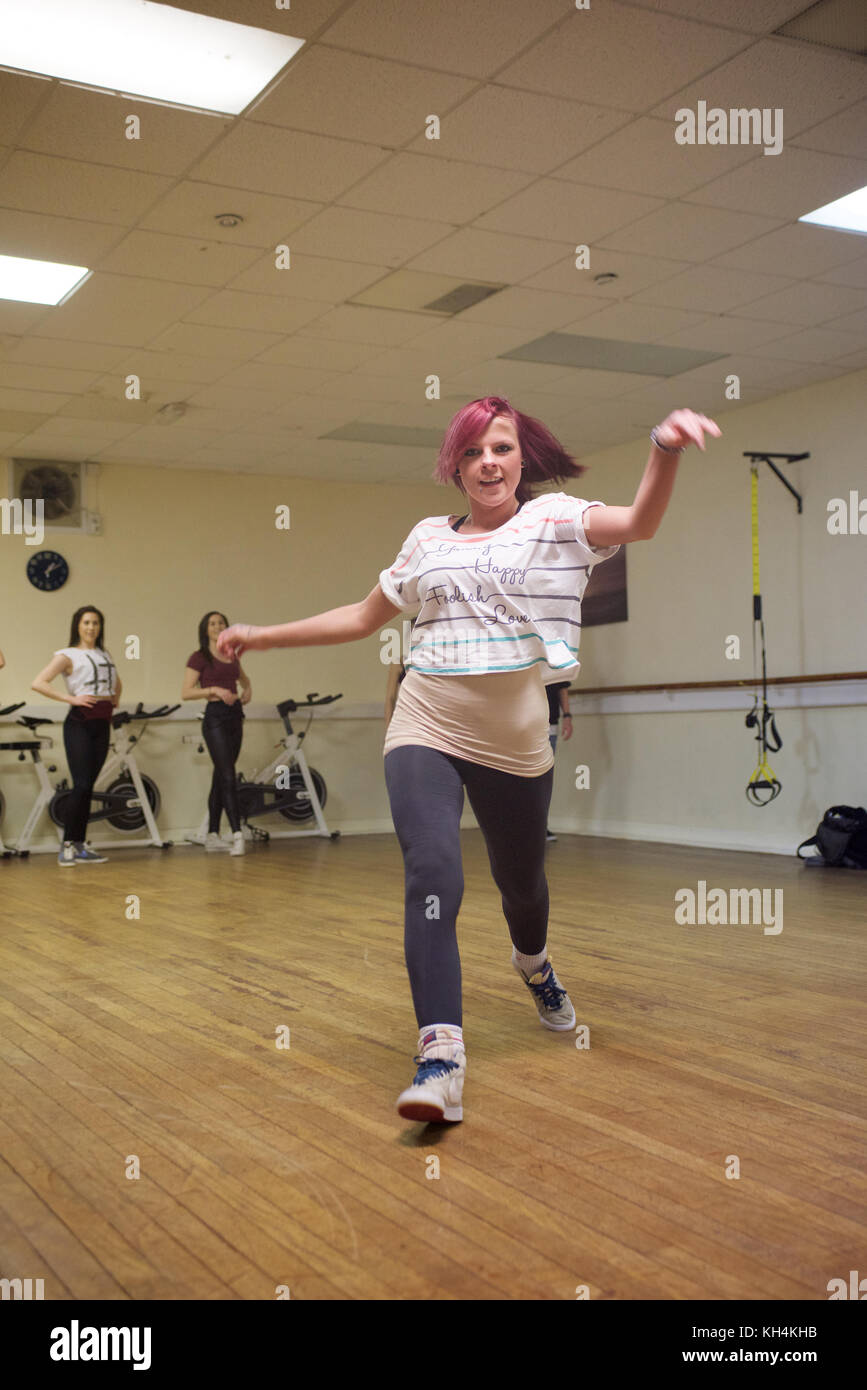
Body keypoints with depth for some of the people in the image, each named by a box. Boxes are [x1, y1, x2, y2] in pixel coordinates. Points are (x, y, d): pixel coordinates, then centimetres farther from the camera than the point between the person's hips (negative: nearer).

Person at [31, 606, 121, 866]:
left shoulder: (105, 655, 18)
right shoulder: (68, 655, -1)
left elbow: (117, 682, 37)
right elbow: (38, 683, -12)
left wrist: (116, 699, 19)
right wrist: (70, 698, -17)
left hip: (102, 724, 6)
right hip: (79, 723, -6)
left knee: (89, 786, 6)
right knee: (81, 785, -12)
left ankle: (80, 847, 10)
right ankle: (67, 846, -5)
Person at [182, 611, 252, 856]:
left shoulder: (232, 657, 15)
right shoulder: (199, 657, -3)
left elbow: (244, 680, 32)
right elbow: (186, 693, -8)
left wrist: (247, 691, 11)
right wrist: (213, 689, -19)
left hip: (234, 716, 7)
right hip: (215, 716, -7)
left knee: (221, 777, 9)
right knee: (228, 776, -14)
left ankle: (212, 836, 15)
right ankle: (237, 835, -18)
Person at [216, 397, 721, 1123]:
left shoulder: (553, 520, -1)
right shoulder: (429, 539, 9)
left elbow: (640, 523, -20)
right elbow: (363, 617, 19)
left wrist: (665, 450, -41)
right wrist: (264, 636, 18)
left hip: (514, 741, 0)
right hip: (425, 732, 1)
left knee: (521, 882, 17)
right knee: (432, 879, -20)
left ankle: (534, 963, 52)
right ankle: (440, 1060, -21)